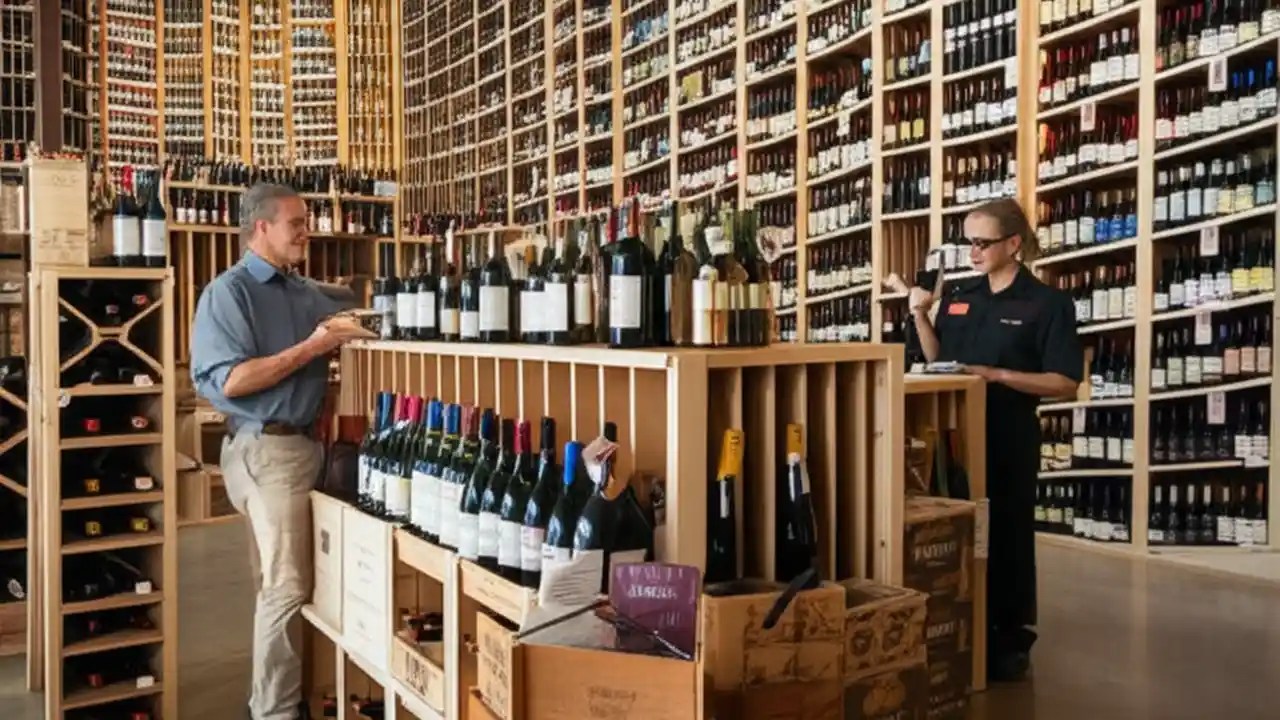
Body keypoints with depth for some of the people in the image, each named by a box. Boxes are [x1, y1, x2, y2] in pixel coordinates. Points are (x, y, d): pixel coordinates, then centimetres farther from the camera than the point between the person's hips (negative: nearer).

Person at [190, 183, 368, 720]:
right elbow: (230, 381, -19)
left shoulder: (307, 293, 13)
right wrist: (311, 348, -18)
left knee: (280, 583, 15)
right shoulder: (228, 293, -9)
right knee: (287, 587, -7)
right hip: (264, 449, -8)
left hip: (305, 444, 8)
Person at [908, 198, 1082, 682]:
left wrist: (997, 375, -21)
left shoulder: (1046, 304, -7)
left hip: (1009, 438, -5)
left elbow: (1065, 383, -11)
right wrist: (921, 316, 0)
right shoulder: (959, 298, 9)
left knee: (1007, 534, 4)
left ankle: (1011, 642, 18)